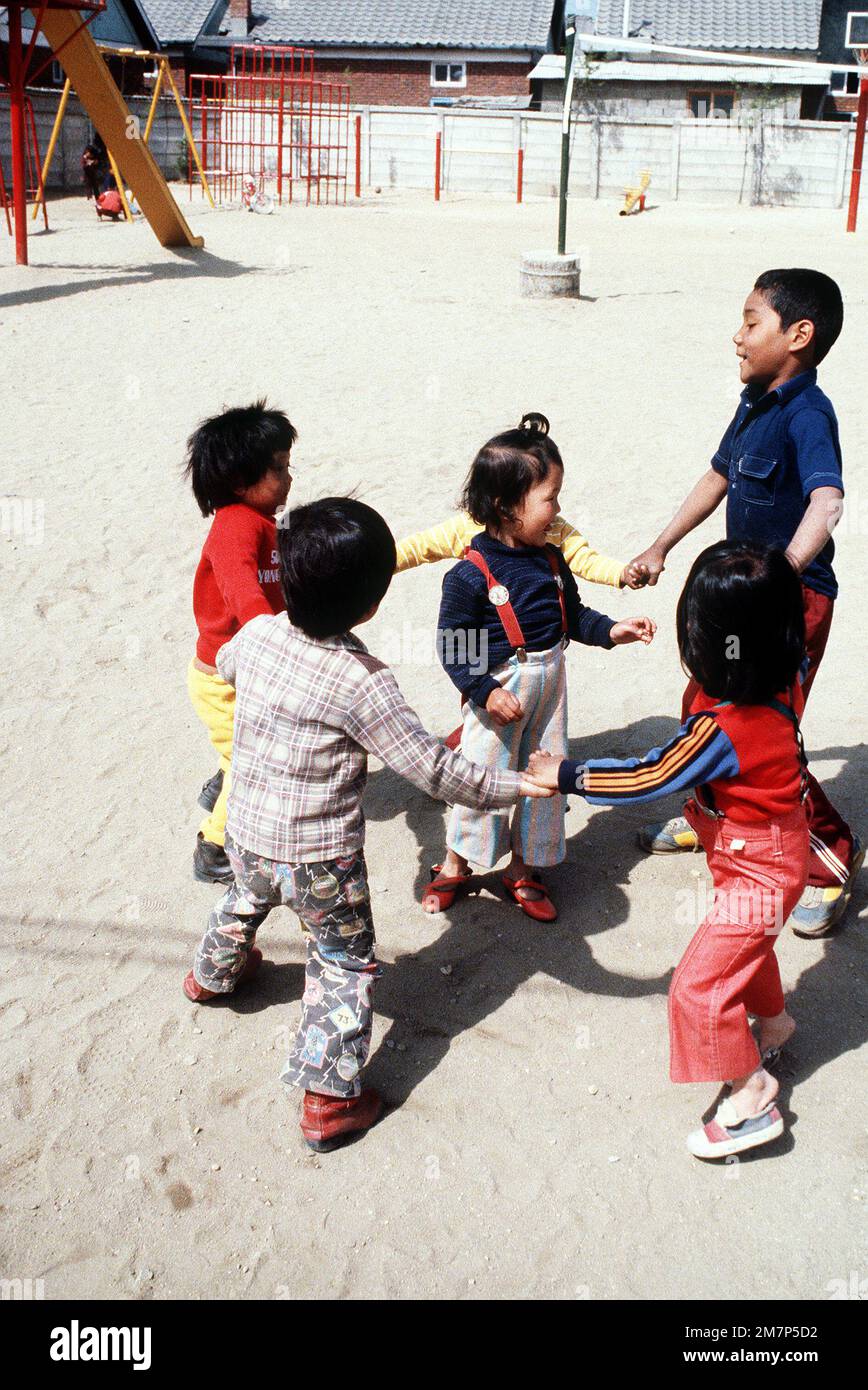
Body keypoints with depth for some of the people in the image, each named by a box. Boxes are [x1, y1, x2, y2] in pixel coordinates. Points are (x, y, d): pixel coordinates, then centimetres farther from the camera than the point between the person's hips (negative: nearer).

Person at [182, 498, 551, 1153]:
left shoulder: (257, 634, -10)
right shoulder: (362, 681, -27)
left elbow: (225, 664, 16)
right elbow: (433, 768, -24)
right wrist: (518, 785, -14)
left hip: (247, 835, 6)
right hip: (321, 860, -6)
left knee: (246, 901, 36)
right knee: (345, 965, 15)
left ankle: (214, 973, 66)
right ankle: (330, 1099, 20)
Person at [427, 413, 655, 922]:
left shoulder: (551, 560, 1)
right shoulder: (471, 575, -18)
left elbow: (573, 616, 12)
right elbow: (453, 645, -16)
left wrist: (612, 630, -3)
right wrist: (486, 692, -22)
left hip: (549, 684, 6)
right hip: (497, 693, -6)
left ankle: (524, 869, 31)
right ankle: (456, 864, 29)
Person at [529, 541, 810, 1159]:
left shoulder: (721, 729, -37)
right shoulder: (781, 684, -13)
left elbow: (648, 779, -28)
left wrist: (565, 774, -17)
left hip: (758, 871, -9)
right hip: (771, 849, 9)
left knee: (700, 986, -1)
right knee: (746, 945, 32)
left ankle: (753, 1100, 15)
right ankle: (773, 1022, 57)